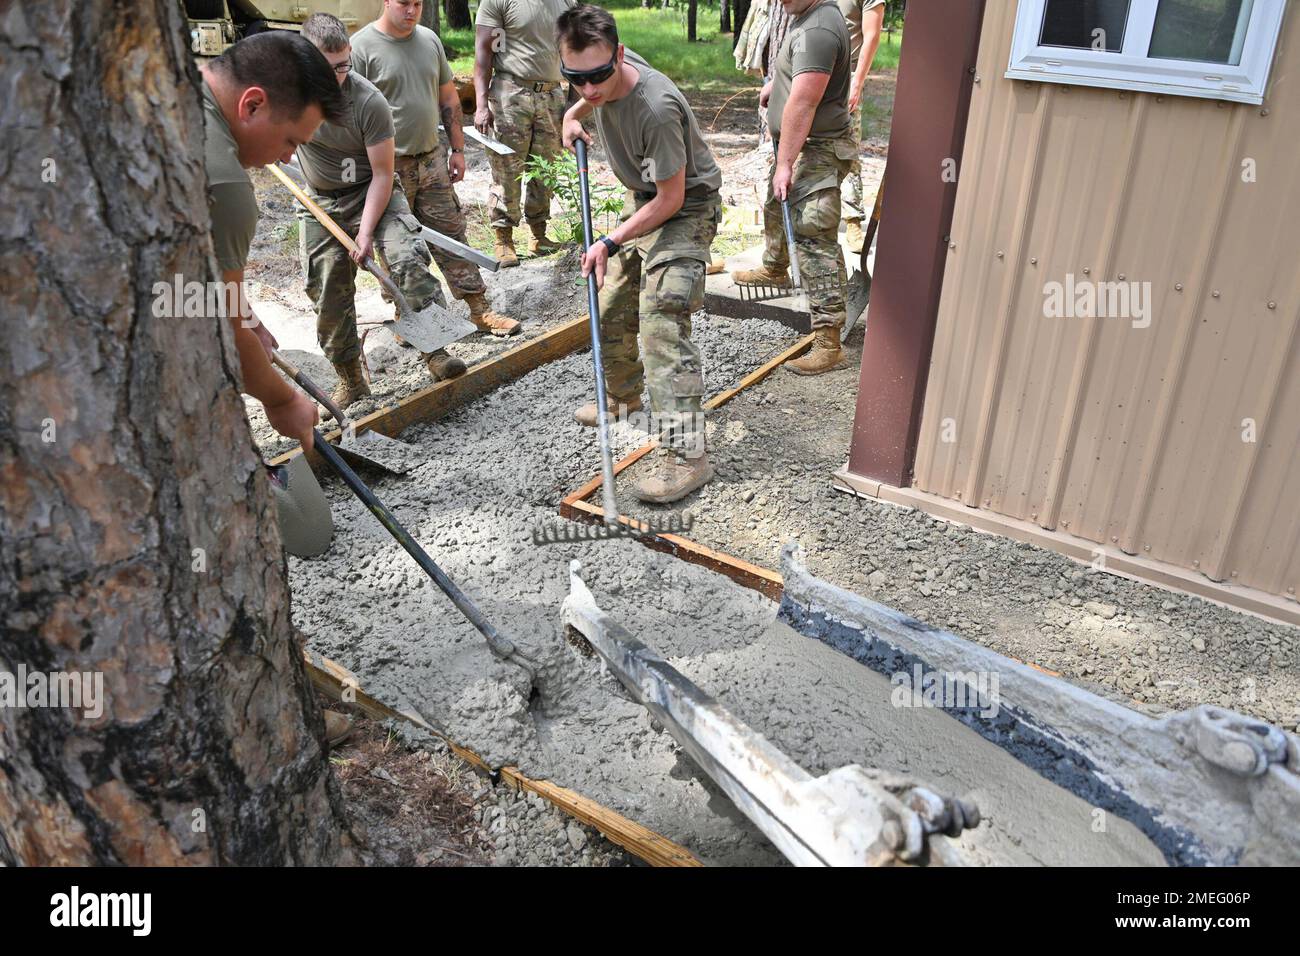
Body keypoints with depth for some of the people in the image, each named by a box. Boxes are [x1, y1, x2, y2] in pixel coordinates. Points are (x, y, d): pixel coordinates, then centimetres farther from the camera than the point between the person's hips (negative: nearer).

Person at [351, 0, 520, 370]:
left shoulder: (429, 40, 9)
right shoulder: (361, 46, -10)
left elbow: (448, 97, 17)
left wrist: (458, 149, 14)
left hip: (432, 158, 5)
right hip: (389, 168, -5)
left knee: (451, 238, 10)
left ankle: (479, 310, 18)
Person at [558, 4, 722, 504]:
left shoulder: (656, 108, -34)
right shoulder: (604, 76, -10)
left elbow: (671, 200, -26)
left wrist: (610, 242, -20)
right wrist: (573, 115, 6)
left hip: (686, 207, -9)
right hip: (644, 200, 9)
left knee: (661, 323, -22)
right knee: (611, 308, 17)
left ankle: (685, 454, -24)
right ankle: (622, 393, 43)